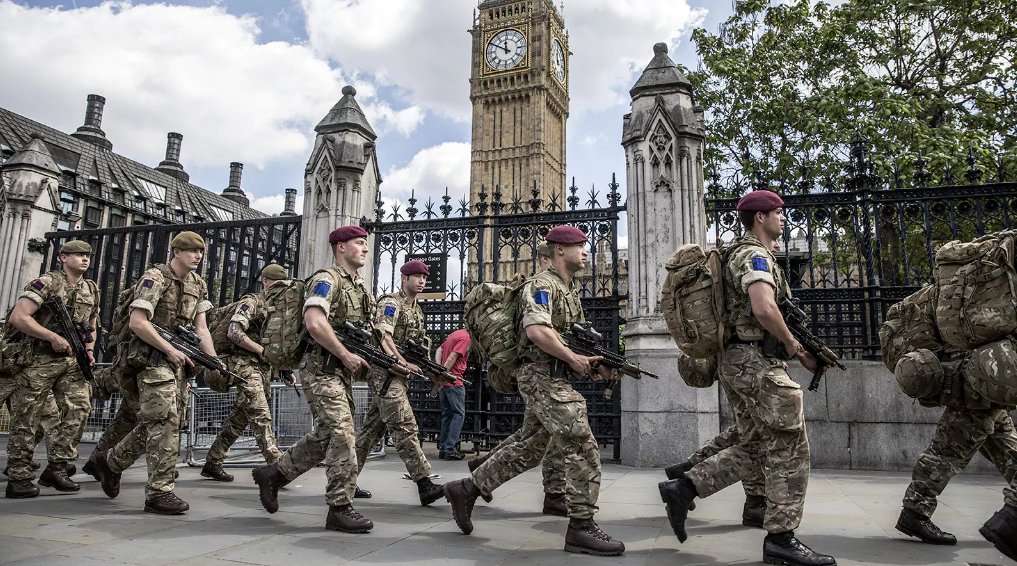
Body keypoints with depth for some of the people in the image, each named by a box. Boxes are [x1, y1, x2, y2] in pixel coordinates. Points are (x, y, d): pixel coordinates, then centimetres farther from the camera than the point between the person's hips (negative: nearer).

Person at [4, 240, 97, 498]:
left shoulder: (91, 290, 12)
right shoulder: (46, 283, -8)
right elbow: (18, 317, -17)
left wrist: (88, 351, 8)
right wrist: (53, 337, -19)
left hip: (71, 361, 6)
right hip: (39, 360, -6)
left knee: (79, 409, -6)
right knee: (27, 419, 0)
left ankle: (56, 468, 5)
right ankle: (18, 478, 9)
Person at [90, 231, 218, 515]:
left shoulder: (198, 284, 13)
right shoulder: (155, 277, -10)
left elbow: (201, 328, 12)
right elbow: (137, 322, -17)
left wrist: (214, 362, 0)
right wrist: (170, 350, -18)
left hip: (177, 359, 8)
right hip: (151, 356, -8)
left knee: (154, 424, 14)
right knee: (165, 421, -13)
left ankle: (110, 461, 36)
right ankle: (160, 492, -9)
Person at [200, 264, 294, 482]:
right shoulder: (251, 302, -5)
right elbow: (234, 332, -16)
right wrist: (262, 351, -15)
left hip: (264, 369, 8)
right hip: (245, 366, -8)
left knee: (238, 419, 11)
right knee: (262, 418, -13)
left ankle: (212, 463, 21)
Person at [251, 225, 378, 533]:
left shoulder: (361, 286, 17)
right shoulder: (327, 280, -11)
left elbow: (364, 328, 25)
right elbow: (315, 324, -25)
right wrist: (346, 355, -19)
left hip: (343, 370, 9)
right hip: (322, 369, -9)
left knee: (325, 436, 14)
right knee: (342, 434, -12)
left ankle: (273, 473, 30)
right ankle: (340, 508, -3)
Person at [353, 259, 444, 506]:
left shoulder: (417, 309, 21)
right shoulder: (391, 302, -6)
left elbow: (419, 343, 23)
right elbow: (383, 336, -18)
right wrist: (402, 362, -28)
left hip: (400, 374, 9)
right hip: (385, 372, -9)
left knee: (373, 427, 12)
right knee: (405, 427, -14)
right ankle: (424, 484, -17)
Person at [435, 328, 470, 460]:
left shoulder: (455, 334, 17)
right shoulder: (466, 338, -12)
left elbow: (439, 350, 18)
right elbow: (452, 358, -19)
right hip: (454, 381, -9)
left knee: (447, 414, 13)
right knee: (459, 414, -2)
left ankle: (442, 448, 15)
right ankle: (450, 449, -6)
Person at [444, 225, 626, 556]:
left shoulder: (571, 290, 20)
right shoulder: (541, 285, -10)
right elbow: (537, 330, -26)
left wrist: (597, 364, 4)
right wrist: (574, 359, -20)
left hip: (551, 379, 10)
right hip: (542, 376, -10)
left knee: (528, 449, 14)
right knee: (584, 447, -11)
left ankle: (465, 490, 23)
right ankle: (581, 528, -3)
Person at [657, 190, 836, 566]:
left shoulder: (745, 254, 21)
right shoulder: (755, 255, -11)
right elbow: (764, 309, -27)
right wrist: (796, 348, -15)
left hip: (737, 361, 10)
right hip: (756, 361, -10)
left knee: (754, 447, 14)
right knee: (789, 448, -3)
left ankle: (682, 488, 9)